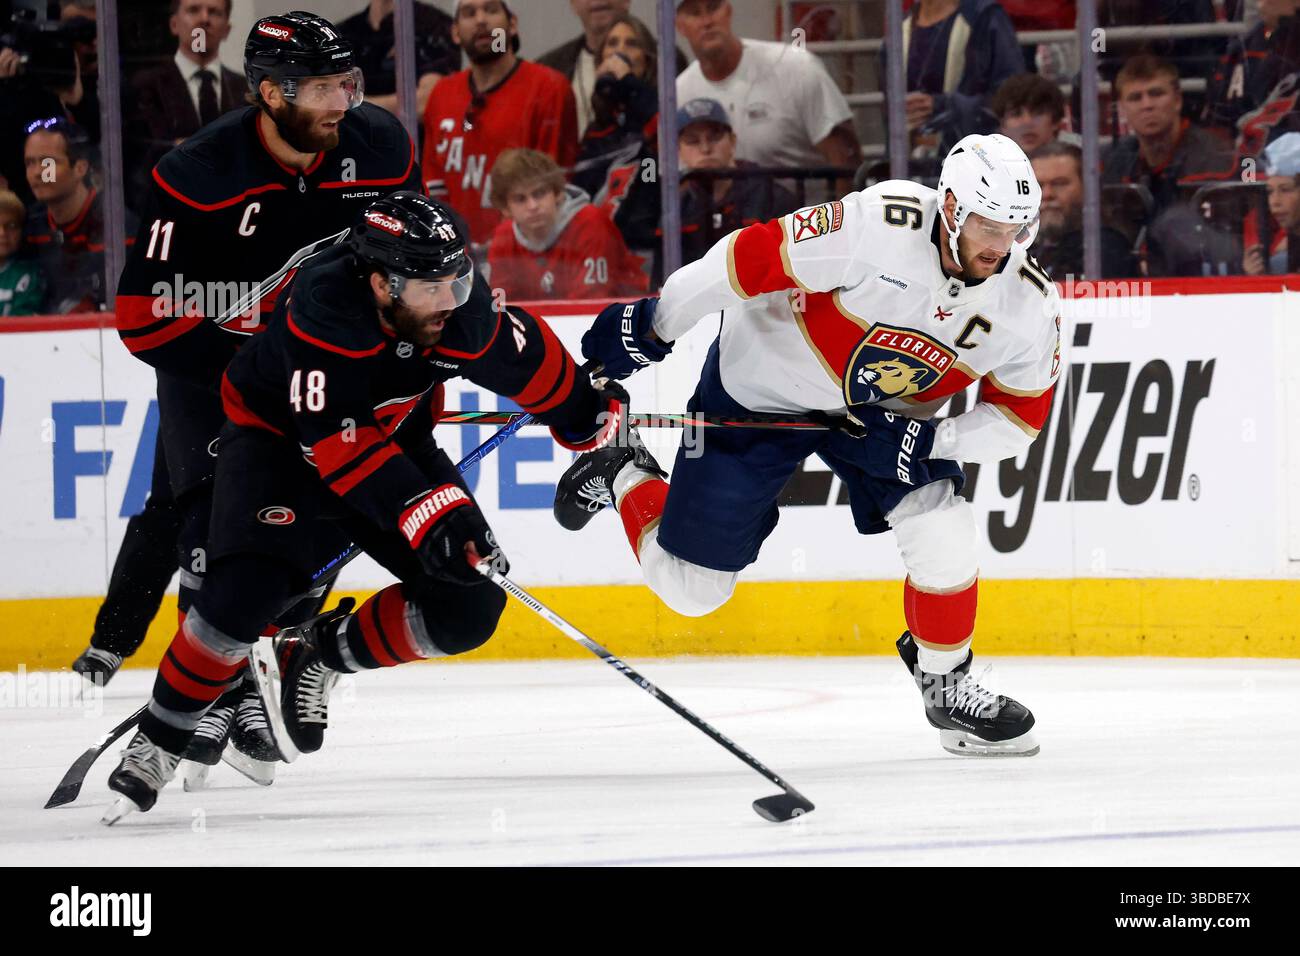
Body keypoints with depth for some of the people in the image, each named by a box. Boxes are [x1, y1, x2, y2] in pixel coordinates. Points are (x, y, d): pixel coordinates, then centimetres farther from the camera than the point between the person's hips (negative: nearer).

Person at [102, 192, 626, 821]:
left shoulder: (460, 309, -22)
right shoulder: (322, 308, -37)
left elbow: (526, 358, 1)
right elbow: (336, 441, -38)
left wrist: (589, 420, 13)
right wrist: (427, 510, -44)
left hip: (394, 442, 5)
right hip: (280, 439, -5)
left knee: (469, 608, -9)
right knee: (248, 591, -28)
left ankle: (324, 653, 13)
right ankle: (156, 743, -9)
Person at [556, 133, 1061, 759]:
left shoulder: (1028, 304, -19)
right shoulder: (879, 227, -35)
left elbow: (1019, 418, -8)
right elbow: (754, 258, -29)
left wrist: (924, 439, -23)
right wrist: (652, 326, -22)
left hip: (885, 416, 4)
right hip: (762, 386, -4)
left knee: (944, 537, -19)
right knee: (689, 583, 4)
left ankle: (946, 685, 7)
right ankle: (624, 476, 35)